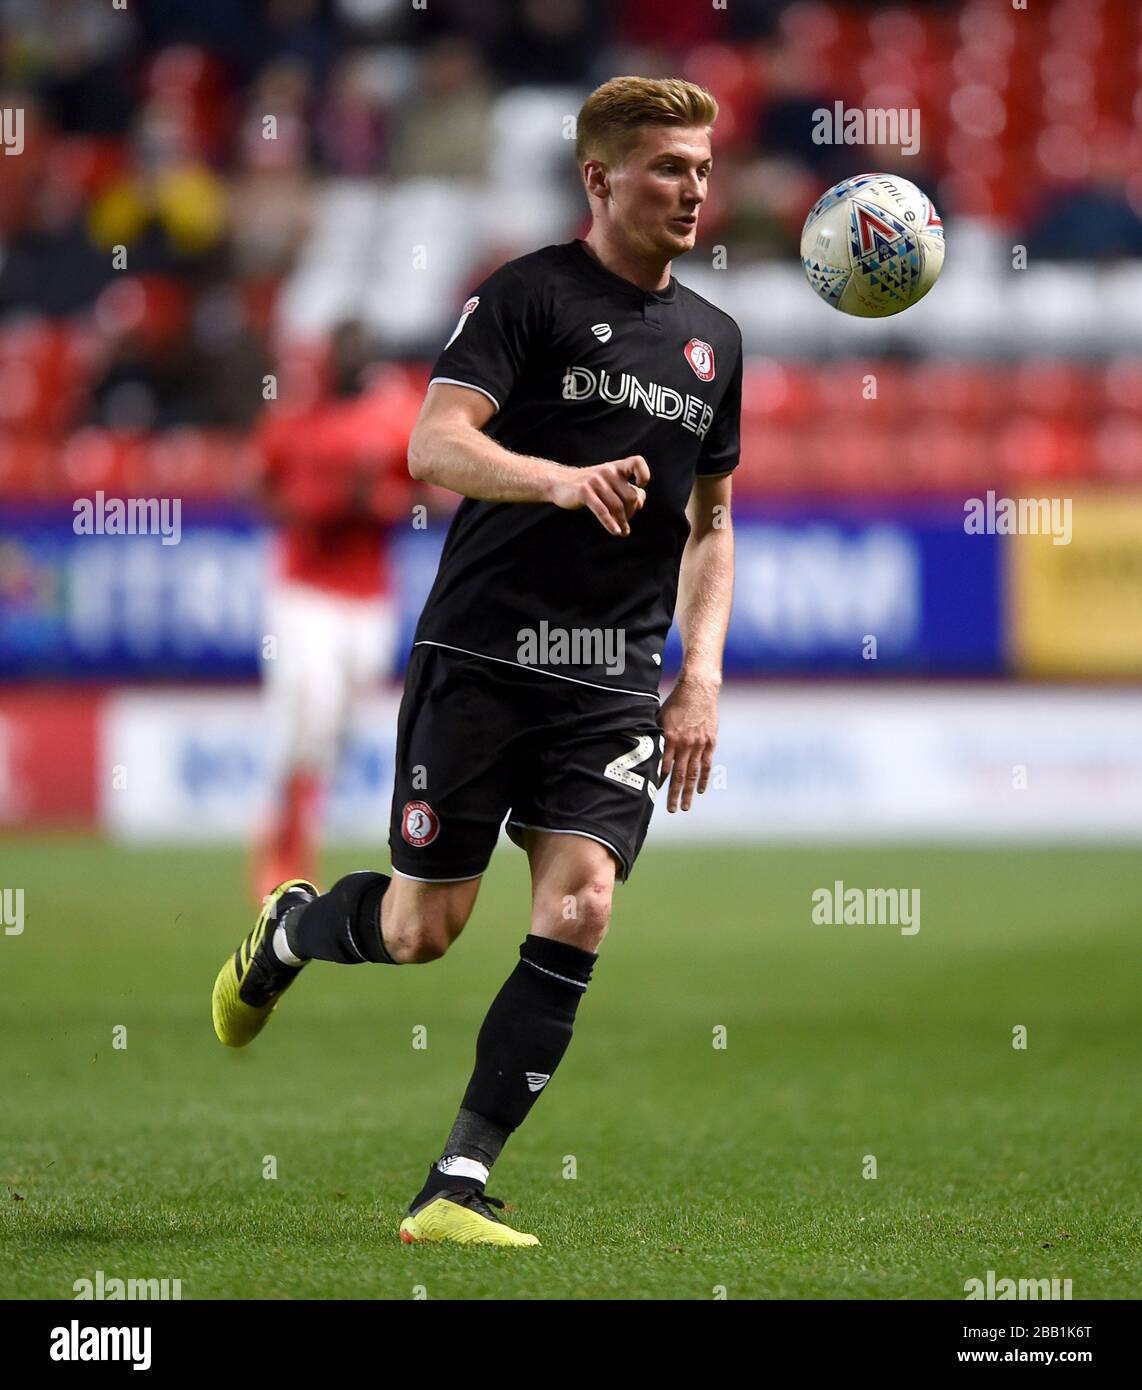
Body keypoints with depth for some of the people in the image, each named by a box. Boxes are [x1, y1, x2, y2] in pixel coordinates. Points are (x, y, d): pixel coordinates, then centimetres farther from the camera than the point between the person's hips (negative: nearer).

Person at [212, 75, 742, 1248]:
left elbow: (710, 524, 23)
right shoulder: (528, 296, -5)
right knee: (422, 929, -1)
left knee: (576, 911, -13)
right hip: (480, 656, -4)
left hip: (614, 683, 4)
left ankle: (454, 1191, -8)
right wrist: (565, 478, -34)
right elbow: (434, 447, -17)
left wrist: (700, 675, 10)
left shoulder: (711, 341, 14)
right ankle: (289, 932, 35)